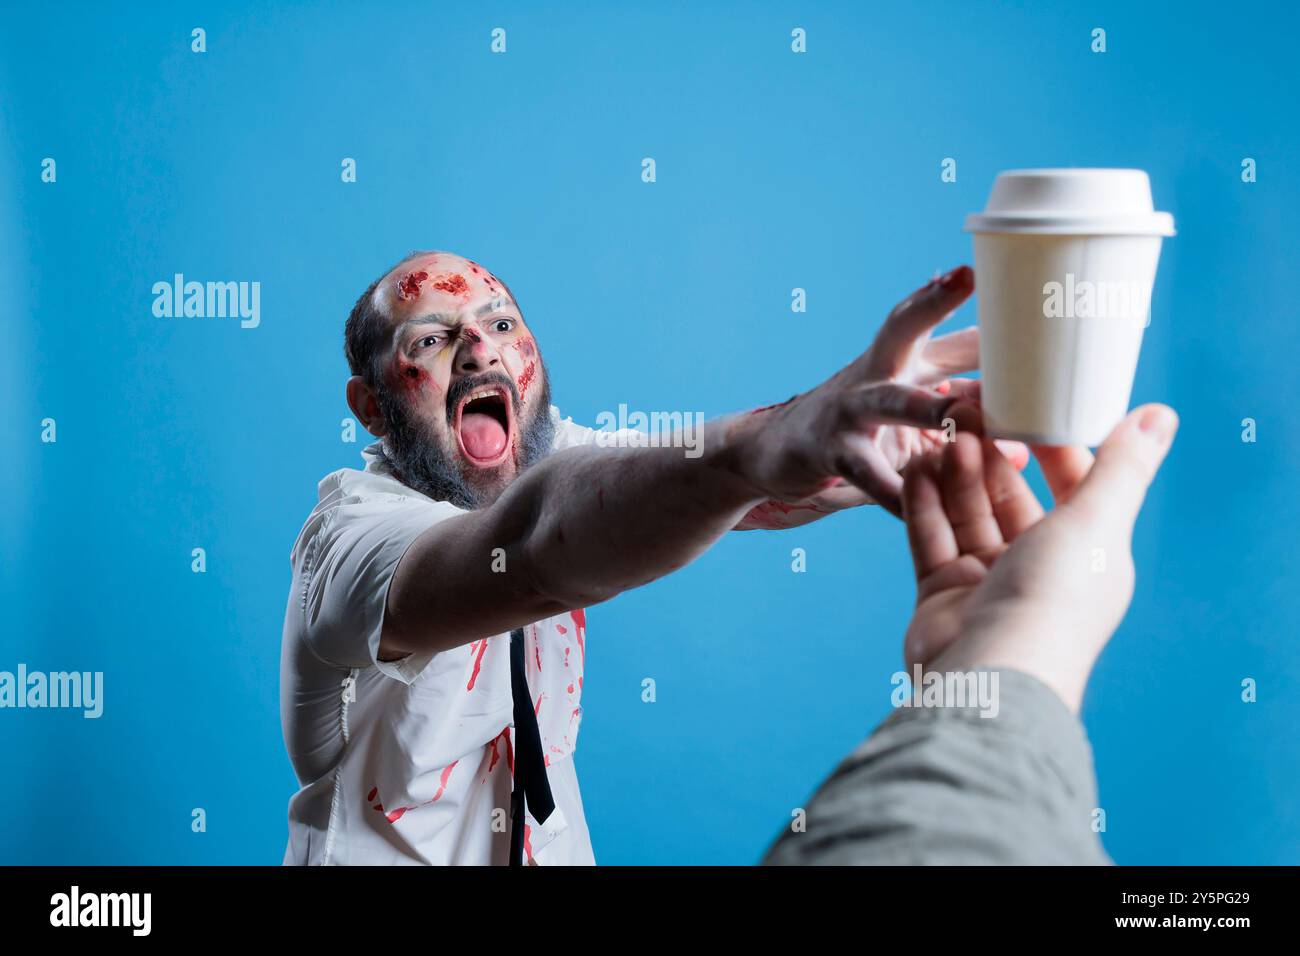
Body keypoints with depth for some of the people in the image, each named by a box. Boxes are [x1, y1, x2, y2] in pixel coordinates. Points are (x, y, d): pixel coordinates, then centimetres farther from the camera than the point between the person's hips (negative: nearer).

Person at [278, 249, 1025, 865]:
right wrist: (761, 449, -60)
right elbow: (537, 544, -44)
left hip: (551, 840, 5)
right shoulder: (356, 532, -25)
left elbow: (715, 480, -24)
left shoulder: (545, 452, -8)